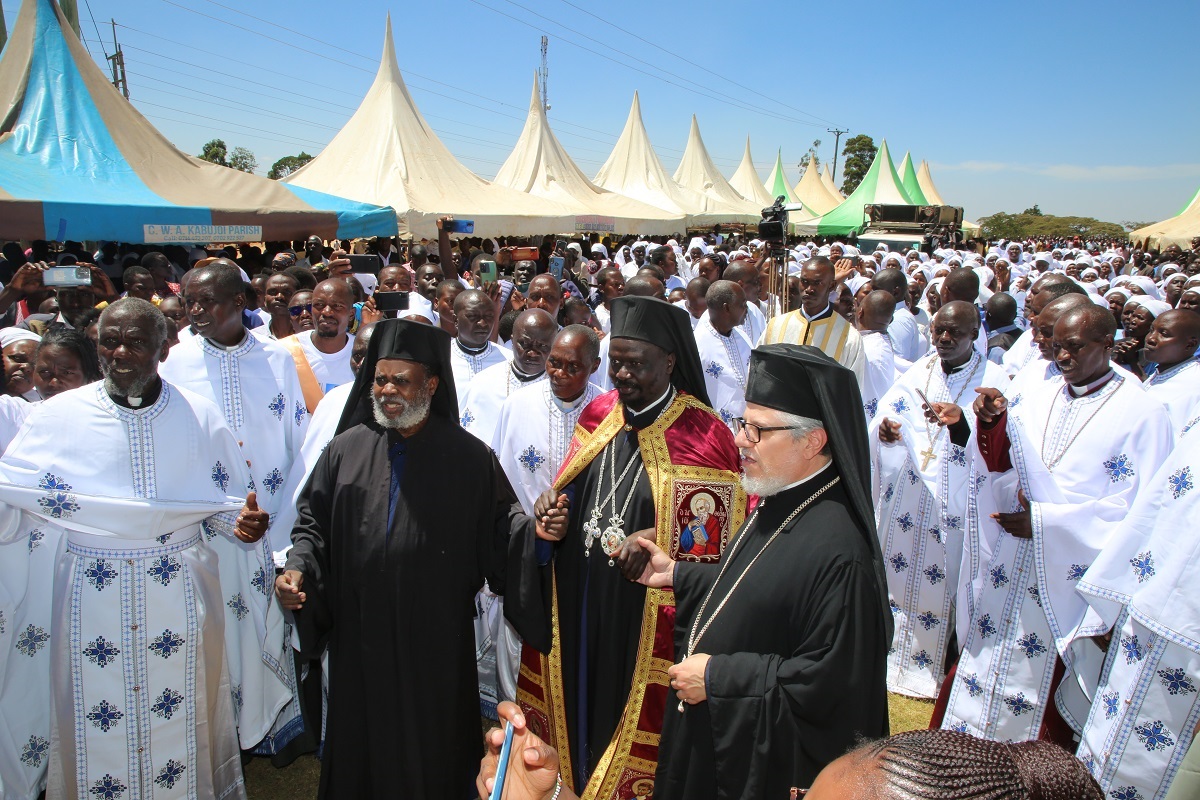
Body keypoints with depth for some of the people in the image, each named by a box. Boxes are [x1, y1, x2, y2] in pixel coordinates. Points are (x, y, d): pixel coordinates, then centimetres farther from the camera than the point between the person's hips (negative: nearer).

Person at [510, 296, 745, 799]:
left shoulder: (704, 435, -15)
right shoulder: (597, 415, 3)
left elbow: (723, 536, -12)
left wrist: (659, 543, -25)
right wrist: (554, 504, -5)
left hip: (646, 620, -5)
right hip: (576, 607, 5)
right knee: (583, 705, 20)